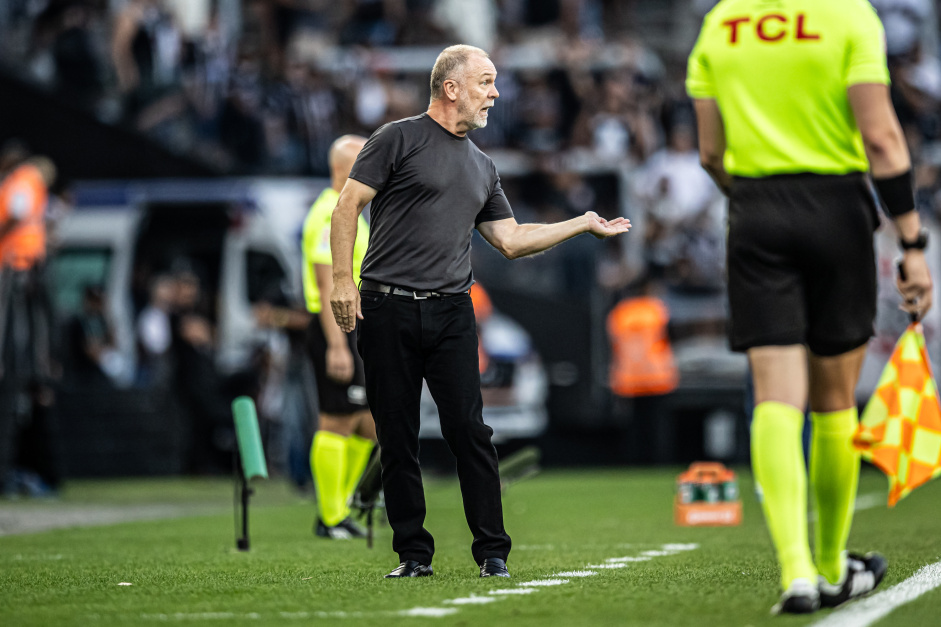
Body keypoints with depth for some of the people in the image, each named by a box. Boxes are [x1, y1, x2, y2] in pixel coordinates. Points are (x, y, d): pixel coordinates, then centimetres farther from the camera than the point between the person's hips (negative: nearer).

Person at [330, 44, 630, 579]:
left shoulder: (482, 168, 20)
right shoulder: (400, 139, 2)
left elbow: (511, 239, 21)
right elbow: (348, 205, -2)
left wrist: (585, 224, 20)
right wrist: (343, 279, -11)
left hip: (452, 313, 4)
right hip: (387, 311, -4)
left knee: (469, 431, -5)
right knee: (398, 440, 0)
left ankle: (493, 552, 0)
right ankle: (413, 553, 8)